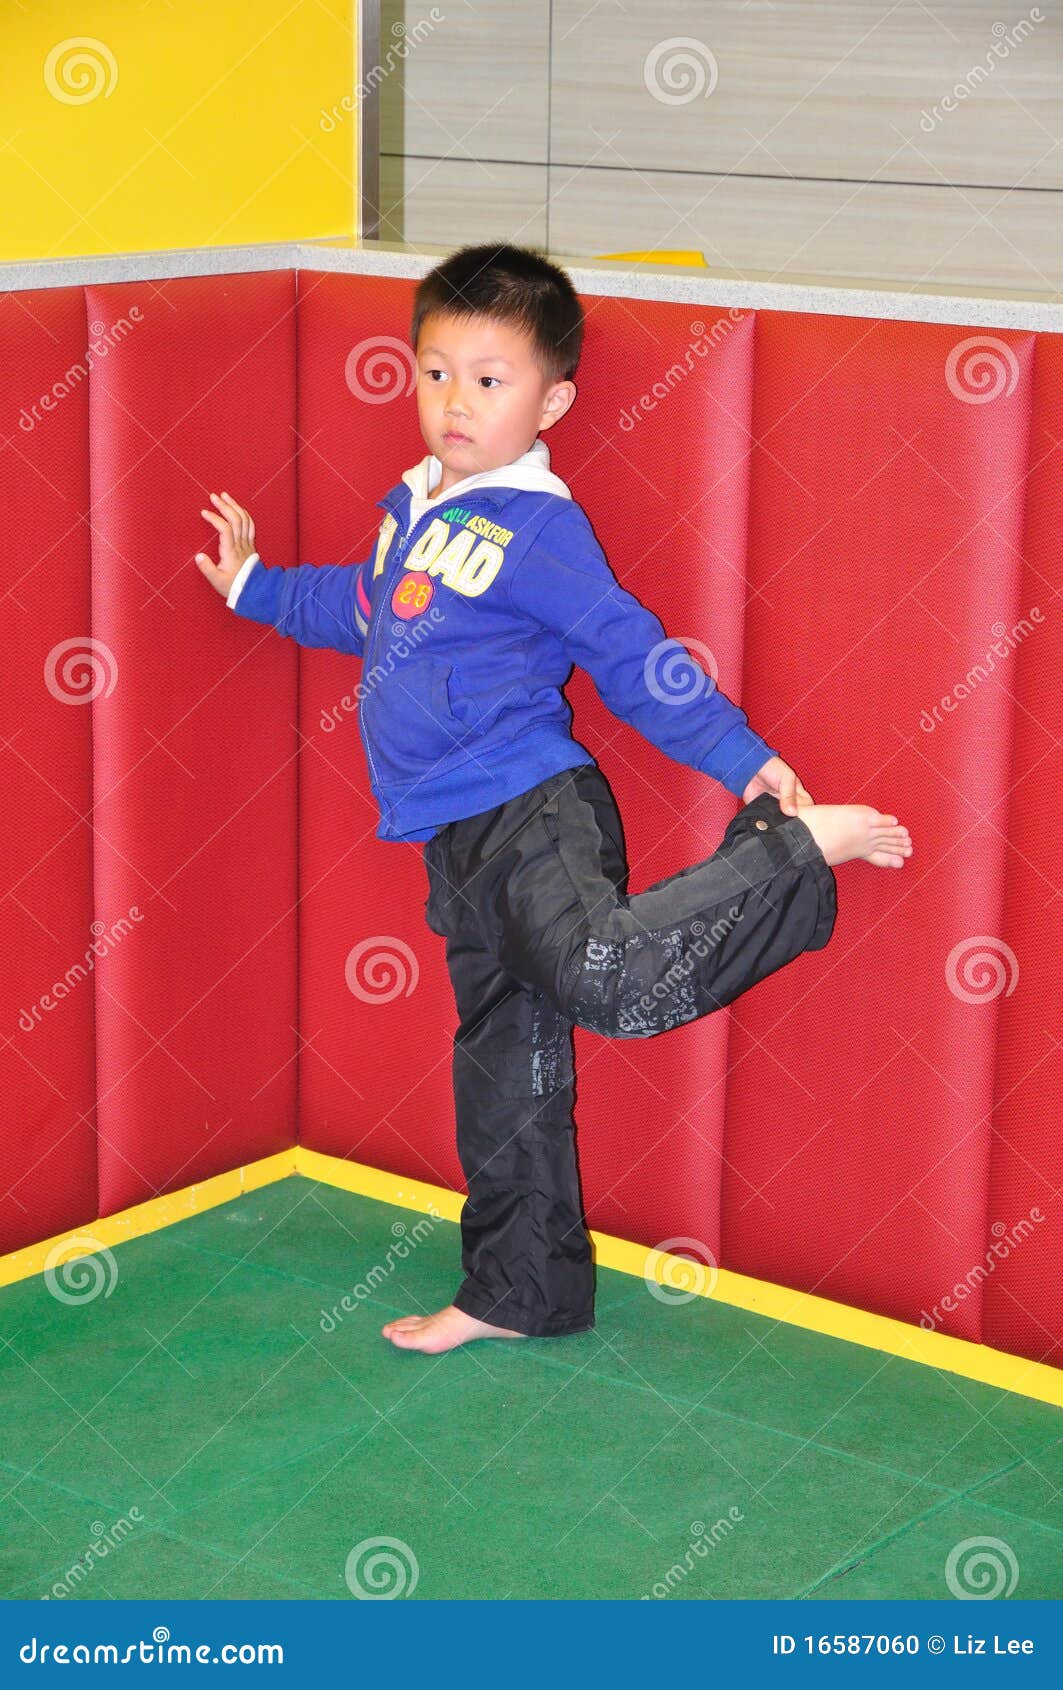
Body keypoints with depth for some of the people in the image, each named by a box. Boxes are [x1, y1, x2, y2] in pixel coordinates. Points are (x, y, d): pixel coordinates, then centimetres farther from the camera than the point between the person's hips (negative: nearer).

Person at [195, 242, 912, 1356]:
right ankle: (519, 1292, 29)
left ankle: (795, 854, -16)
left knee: (609, 980, -35)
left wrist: (745, 762, -15)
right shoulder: (412, 506, 15)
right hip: (460, 839, 8)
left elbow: (634, 656, -10)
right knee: (503, 1064, 16)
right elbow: (360, 606, 34)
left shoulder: (539, 528, -10)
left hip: (533, 813, -8)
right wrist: (254, 584, 42)